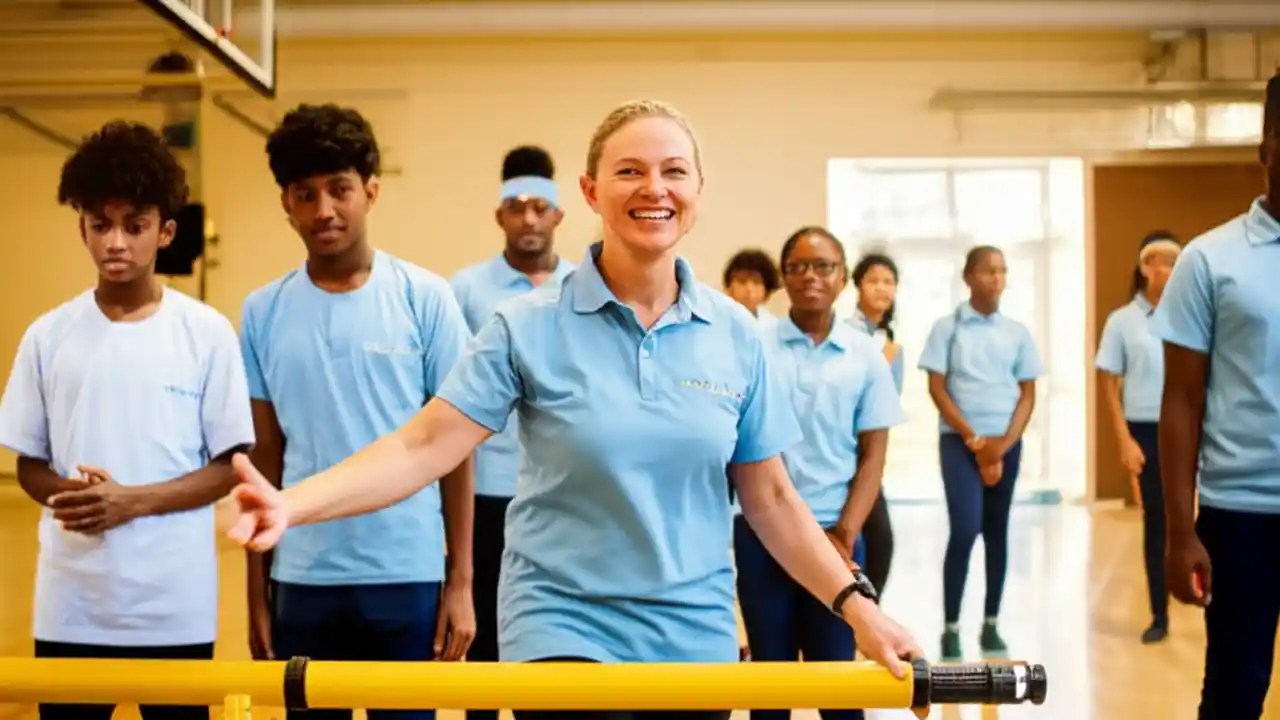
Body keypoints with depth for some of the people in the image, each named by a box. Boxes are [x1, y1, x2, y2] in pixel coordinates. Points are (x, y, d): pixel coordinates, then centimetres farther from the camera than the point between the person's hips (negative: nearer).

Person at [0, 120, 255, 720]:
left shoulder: (206, 333, -3)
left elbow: (228, 468, -2)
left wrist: (133, 500, -17)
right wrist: (66, 493, -14)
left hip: (175, 604, -2)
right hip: (70, 603, 2)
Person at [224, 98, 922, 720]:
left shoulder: (736, 334, 1)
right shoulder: (529, 326, -7)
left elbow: (769, 496, 6)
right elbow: (422, 445, -14)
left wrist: (857, 606, 0)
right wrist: (292, 504, -28)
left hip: (696, 636, 3)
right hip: (562, 627, -3)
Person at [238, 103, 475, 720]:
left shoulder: (425, 298, -4)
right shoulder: (263, 312, 3)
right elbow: (264, 457, 7)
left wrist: (461, 580, -4)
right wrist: (256, 592, 6)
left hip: (406, 576, -2)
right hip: (302, 580, 2)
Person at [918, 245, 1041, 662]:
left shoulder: (1017, 332, 7)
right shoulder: (947, 328, -1)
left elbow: (1028, 394, 6)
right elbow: (937, 389, -4)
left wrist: (1003, 444, -7)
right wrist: (974, 440, -9)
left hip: (1006, 443, 3)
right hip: (959, 440, -3)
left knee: (997, 532, 7)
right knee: (965, 529, -14)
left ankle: (991, 625, 16)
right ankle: (950, 628, -6)